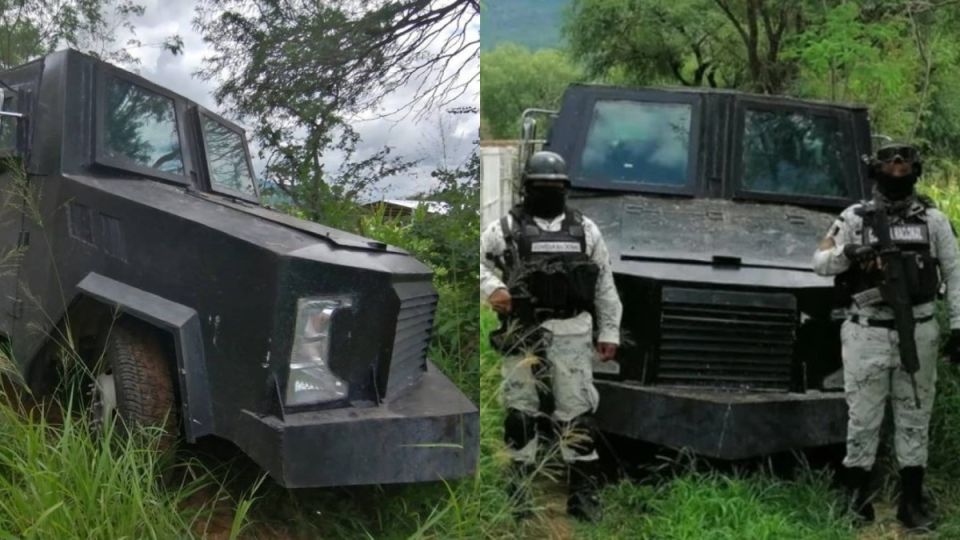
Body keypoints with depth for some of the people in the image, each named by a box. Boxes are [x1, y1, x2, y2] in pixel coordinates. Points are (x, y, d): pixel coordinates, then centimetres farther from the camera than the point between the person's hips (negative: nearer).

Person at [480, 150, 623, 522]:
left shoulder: (585, 229, 10)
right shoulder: (506, 227, 3)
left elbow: (605, 284, 13)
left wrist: (609, 331, 9)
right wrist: (492, 287, -17)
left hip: (572, 333, 1)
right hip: (522, 333, -1)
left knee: (577, 411, 1)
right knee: (521, 411, 4)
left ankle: (583, 491, 7)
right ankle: (520, 488, 14)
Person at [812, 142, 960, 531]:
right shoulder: (855, 218, 4)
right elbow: (819, 262, 1)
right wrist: (847, 254, -20)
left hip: (918, 332, 1)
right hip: (868, 333, -1)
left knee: (915, 417, 6)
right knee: (863, 417, 1)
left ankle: (912, 500, 13)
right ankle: (858, 495, 11)